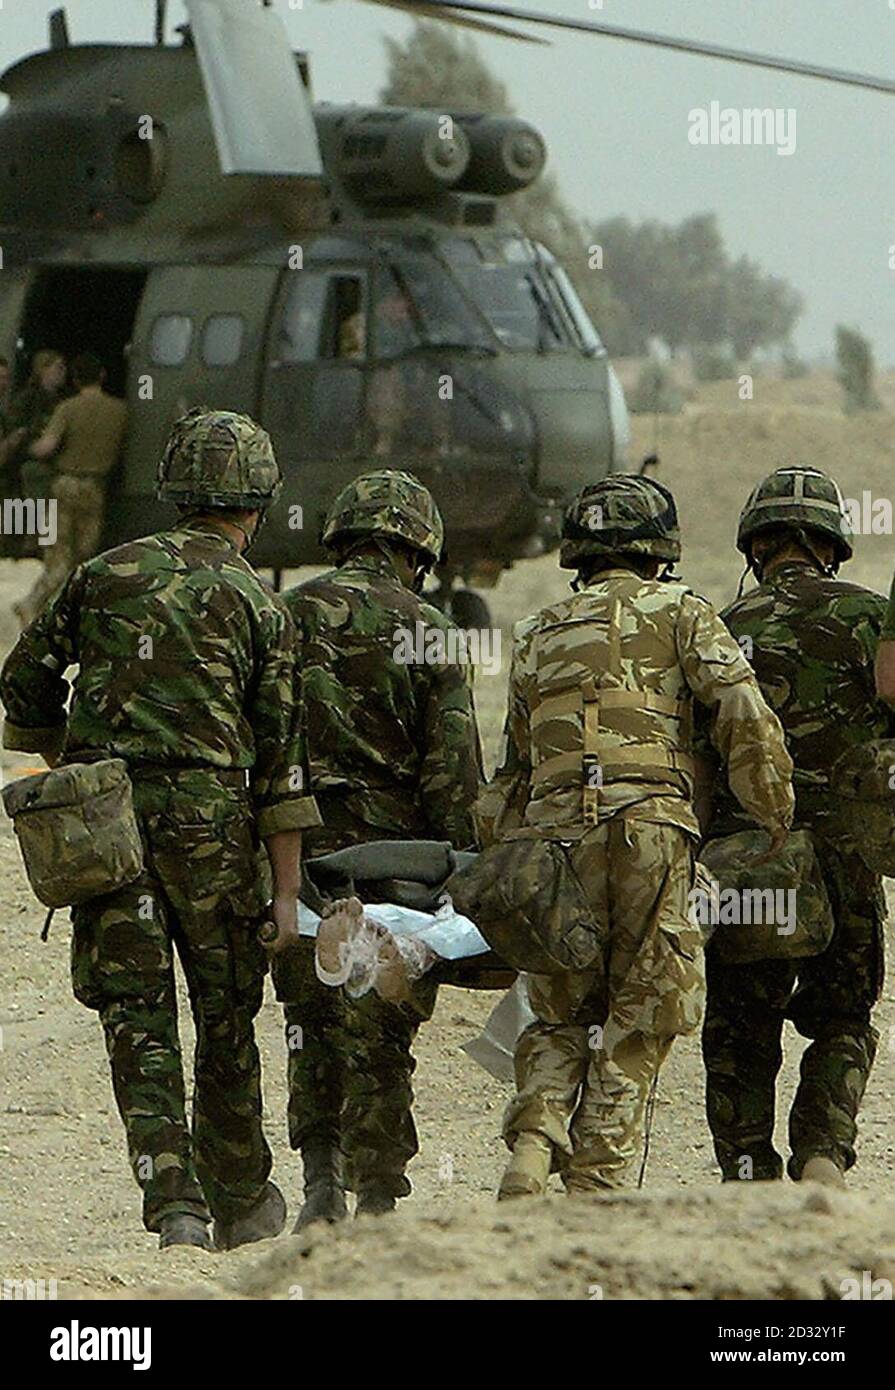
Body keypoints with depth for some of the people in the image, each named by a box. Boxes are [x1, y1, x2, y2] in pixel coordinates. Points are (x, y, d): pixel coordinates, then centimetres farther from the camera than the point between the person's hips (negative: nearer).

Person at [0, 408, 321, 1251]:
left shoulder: (107, 573, 7)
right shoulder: (258, 606, 0)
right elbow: (280, 757, -2)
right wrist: (286, 889, -1)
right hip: (206, 816, -1)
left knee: (137, 1016, 2)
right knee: (225, 1014, 13)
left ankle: (174, 1205, -9)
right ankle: (239, 1202, 24)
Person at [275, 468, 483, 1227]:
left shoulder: (287, 616, 3)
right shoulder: (426, 631, -3)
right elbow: (455, 770, -6)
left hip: (299, 848, 2)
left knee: (312, 1020, 14)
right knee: (381, 1033, 4)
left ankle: (322, 1174, 4)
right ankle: (377, 1199, 6)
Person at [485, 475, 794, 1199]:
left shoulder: (538, 634, 21)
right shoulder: (679, 610, 9)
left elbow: (516, 766, 22)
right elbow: (745, 715, -4)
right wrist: (778, 821, 2)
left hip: (554, 833, 4)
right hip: (649, 825, -4)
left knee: (562, 1016, 14)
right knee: (637, 1020, 3)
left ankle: (532, 1146, -8)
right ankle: (598, 1182, -2)